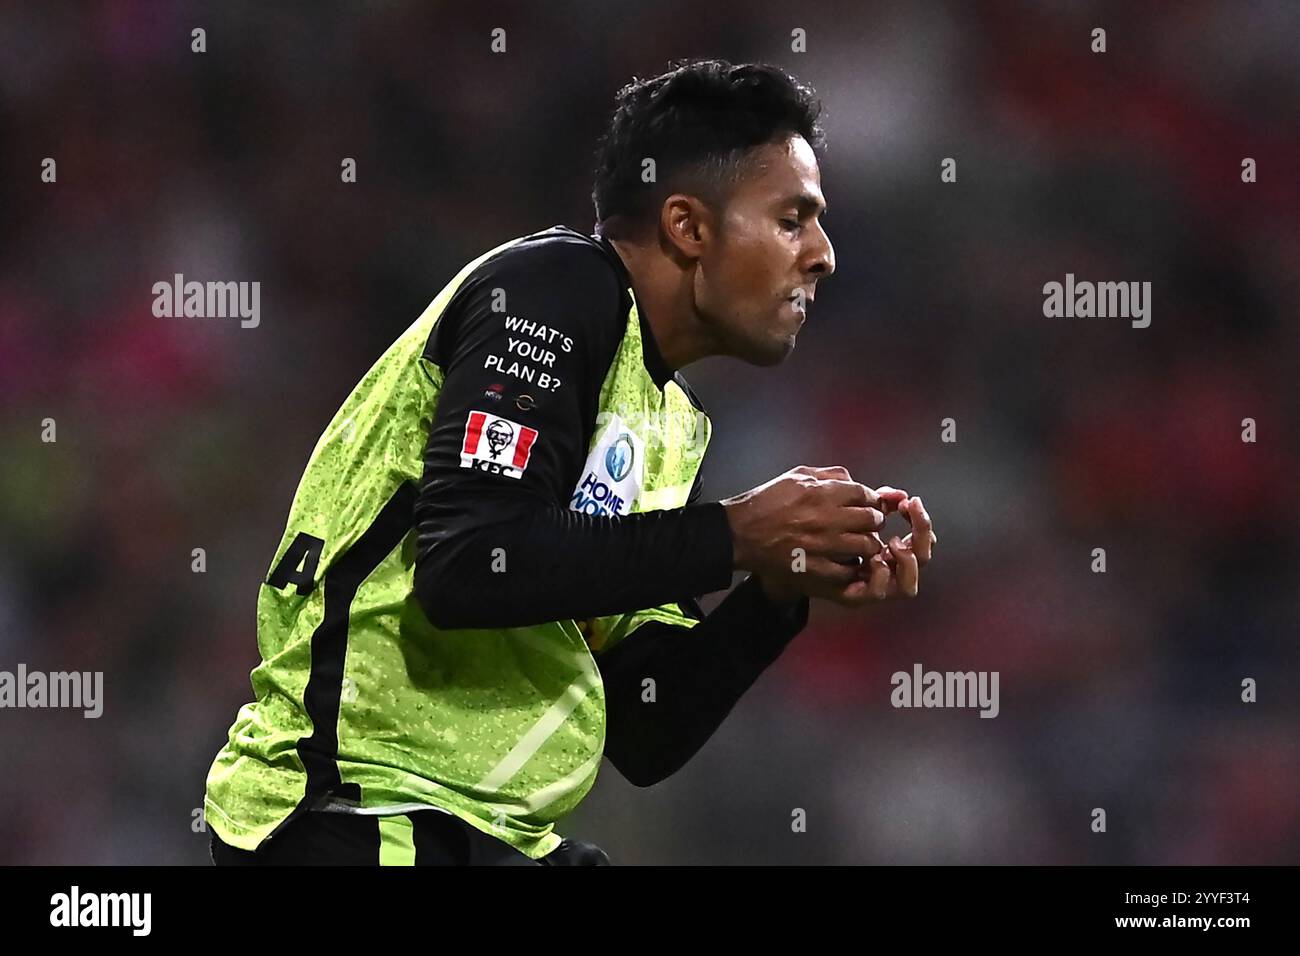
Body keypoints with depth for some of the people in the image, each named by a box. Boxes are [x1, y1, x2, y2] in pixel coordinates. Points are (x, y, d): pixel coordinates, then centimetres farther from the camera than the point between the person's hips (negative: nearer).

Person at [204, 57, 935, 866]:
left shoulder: (672, 424, 15)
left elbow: (642, 736, 14)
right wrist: (733, 537, -15)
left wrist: (780, 592, 0)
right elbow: (468, 564, -23)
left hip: (496, 829, 9)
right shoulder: (559, 289, -8)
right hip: (358, 814, -9)